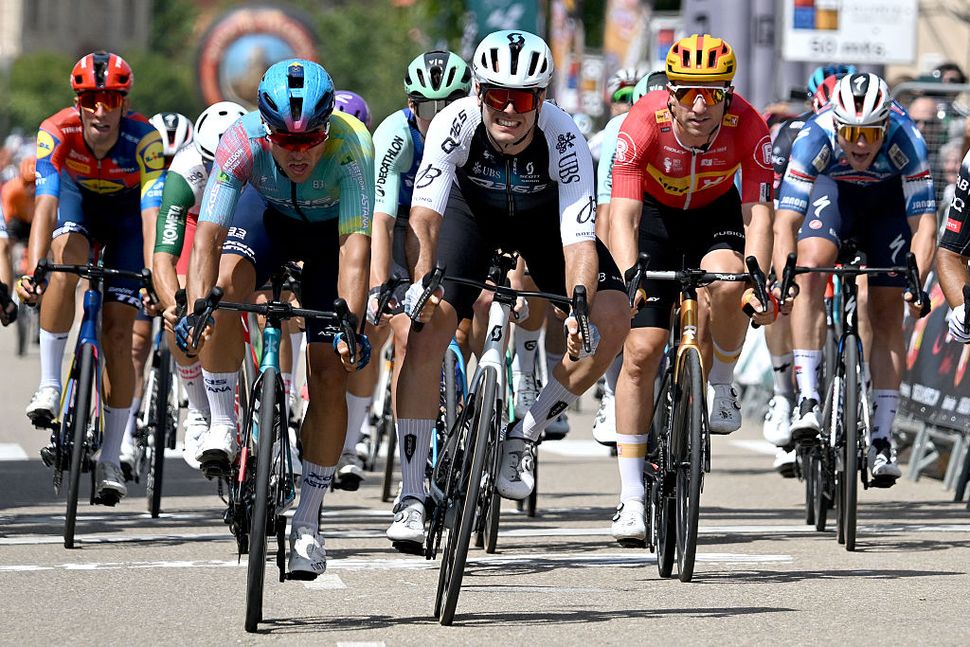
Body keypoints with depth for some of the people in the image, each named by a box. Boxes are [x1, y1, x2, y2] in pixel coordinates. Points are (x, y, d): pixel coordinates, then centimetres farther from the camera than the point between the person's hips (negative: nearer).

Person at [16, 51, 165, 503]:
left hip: (127, 210, -1)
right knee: (66, 262, -34)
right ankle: (49, 385, -23)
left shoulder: (144, 140, -35)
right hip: (77, 197, 1)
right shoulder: (56, 133, -32)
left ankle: (110, 460, 1)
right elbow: (45, 203, -41)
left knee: (118, 329, -9)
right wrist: (32, 269, -54)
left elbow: (152, 214, -42)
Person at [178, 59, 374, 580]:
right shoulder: (241, 142, -34)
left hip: (332, 230, -1)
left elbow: (355, 245, -43)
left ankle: (307, 524, 0)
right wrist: (196, 310, -53)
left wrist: (350, 323, -55)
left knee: (329, 372, -11)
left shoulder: (351, 146, -37)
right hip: (269, 218, 1)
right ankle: (222, 424, -16)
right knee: (228, 281, -33)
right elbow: (208, 236, -38)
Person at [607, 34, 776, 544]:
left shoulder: (748, 128, -28)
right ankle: (631, 497, -3)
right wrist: (629, 277, -51)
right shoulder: (645, 123, -31)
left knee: (726, 282, -35)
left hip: (715, 216, 0)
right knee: (641, 351, -10)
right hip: (655, 215, 0)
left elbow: (757, 213, -27)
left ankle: (721, 388, -5)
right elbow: (622, 213, -35)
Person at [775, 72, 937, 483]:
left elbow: (924, 223, -35)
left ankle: (881, 437, 3)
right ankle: (807, 399, -27)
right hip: (832, 189, 0)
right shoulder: (815, 138, -36)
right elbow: (785, 222, -36)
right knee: (812, 264, -28)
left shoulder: (906, 141, -36)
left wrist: (917, 281, -49)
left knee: (886, 311, -5)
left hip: (889, 198, 0)